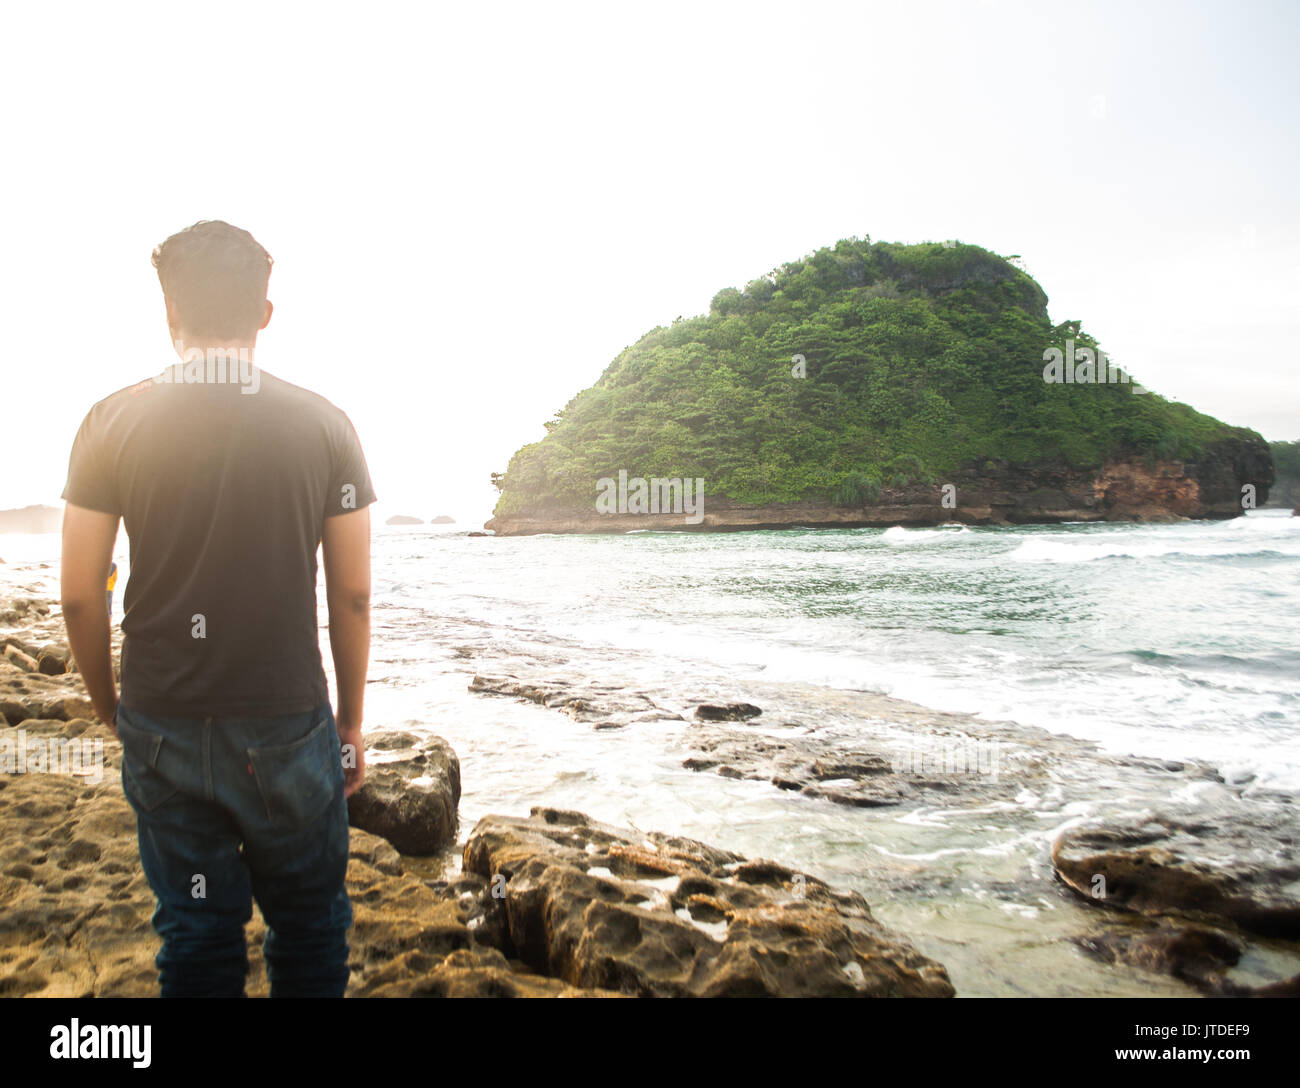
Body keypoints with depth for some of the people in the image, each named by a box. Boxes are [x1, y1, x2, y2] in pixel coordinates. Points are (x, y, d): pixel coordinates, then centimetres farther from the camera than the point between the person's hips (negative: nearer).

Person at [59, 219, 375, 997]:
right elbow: (353, 595, -4)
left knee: (195, 933, 17)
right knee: (309, 927, 17)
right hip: (287, 727, -1)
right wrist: (352, 721, 7)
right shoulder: (324, 425, -6)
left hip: (163, 730, 2)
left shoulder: (113, 423, -4)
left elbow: (81, 596, -2)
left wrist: (109, 707, 14)